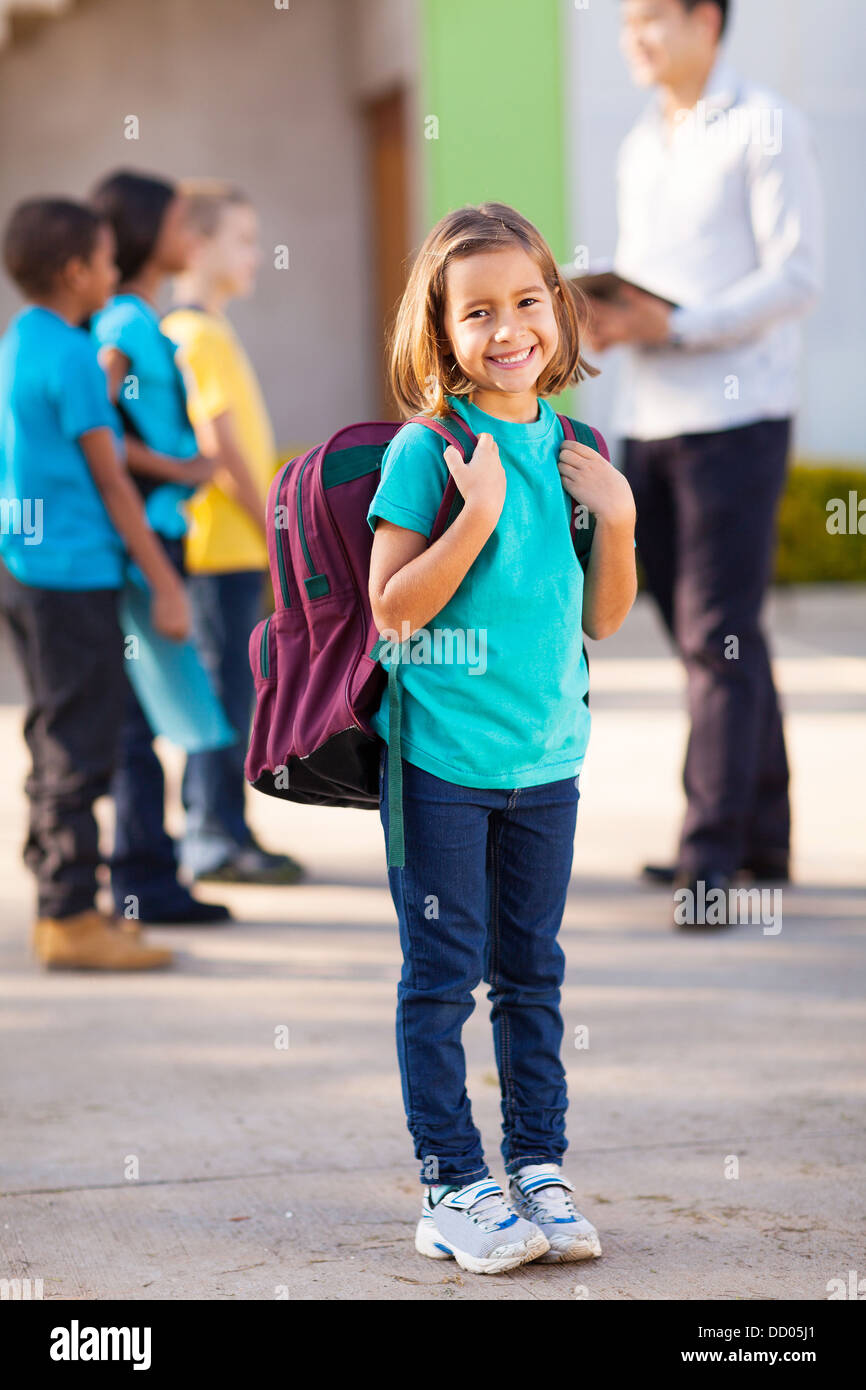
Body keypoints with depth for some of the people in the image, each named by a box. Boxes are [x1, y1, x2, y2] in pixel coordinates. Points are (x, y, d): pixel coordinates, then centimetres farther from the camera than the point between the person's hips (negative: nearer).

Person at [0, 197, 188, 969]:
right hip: (74, 569, -10)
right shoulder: (71, 355, -14)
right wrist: (164, 581, -8)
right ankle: (71, 914, -2)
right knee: (81, 743, -5)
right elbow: (108, 479, -12)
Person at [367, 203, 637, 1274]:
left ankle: (539, 1167, 22)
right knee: (442, 976, 2)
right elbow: (393, 611, -15)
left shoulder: (571, 453, 4)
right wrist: (477, 516, -25)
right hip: (442, 756, -5)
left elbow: (600, 618, 9)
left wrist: (616, 517, -7)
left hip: (547, 758, 5)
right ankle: (452, 1187, 9)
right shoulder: (426, 451, -11)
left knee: (533, 973, 13)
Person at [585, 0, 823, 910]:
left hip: (735, 416, -7)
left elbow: (796, 277, -11)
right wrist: (604, 317, 1)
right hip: (648, 419, 7)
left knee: (718, 637, -10)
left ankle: (714, 853, -9)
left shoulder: (765, 130, -3)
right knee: (696, 632, 7)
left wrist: (675, 325, -19)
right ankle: (762, 835, 15)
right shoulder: (641, 147, 19)